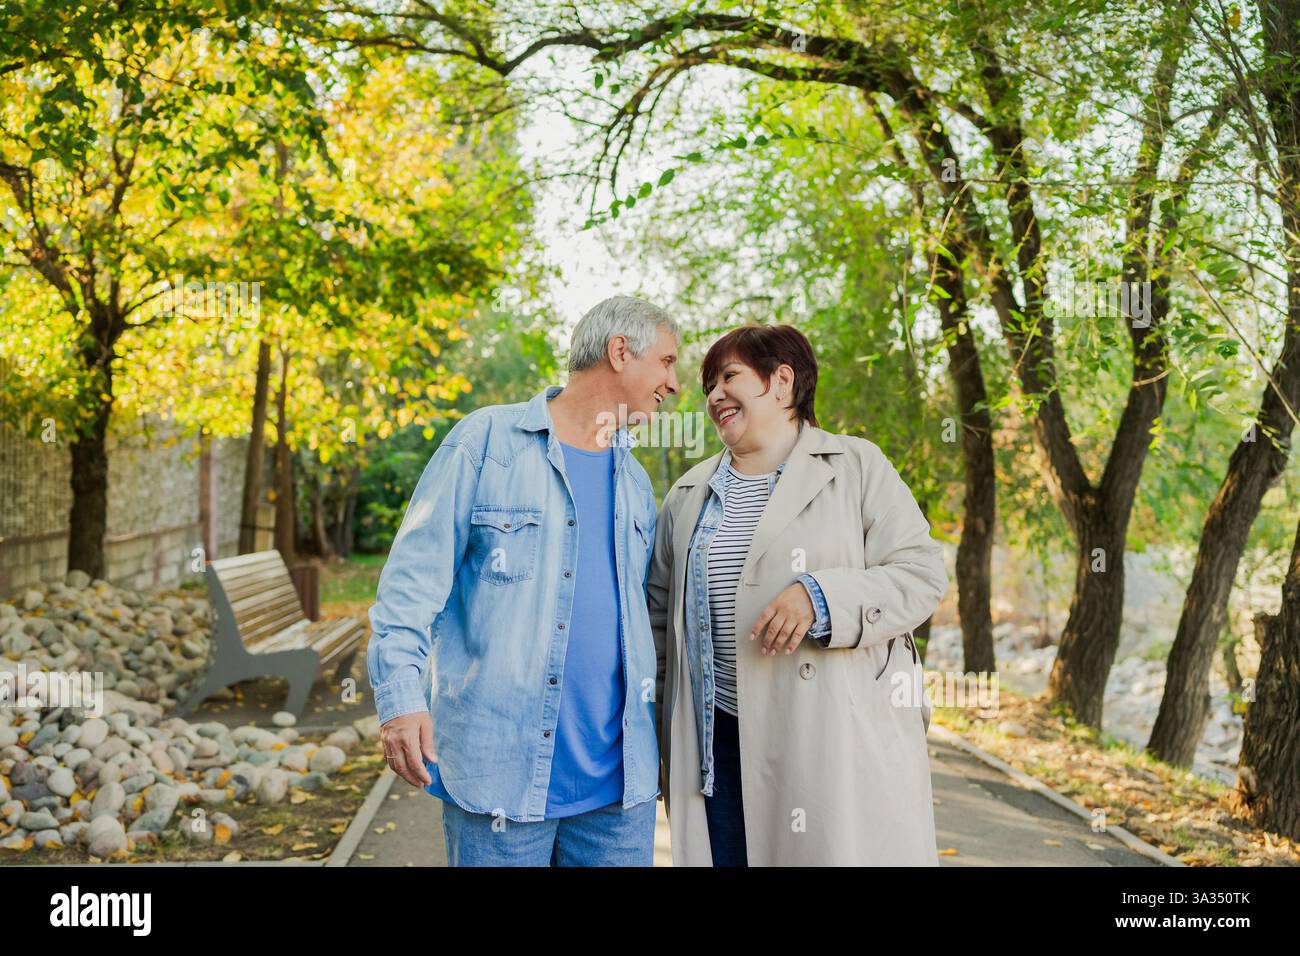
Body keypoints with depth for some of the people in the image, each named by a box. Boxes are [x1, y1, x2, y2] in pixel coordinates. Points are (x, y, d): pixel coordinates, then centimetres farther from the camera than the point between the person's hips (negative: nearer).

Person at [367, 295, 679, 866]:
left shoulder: (635, 483, 16)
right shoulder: (488, 439, -3)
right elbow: (415, 574, -7)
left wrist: (659, 739, 19)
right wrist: (401, 693, -17)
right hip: (498, 770, -5)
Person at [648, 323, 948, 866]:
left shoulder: (856, 466, 3)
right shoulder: (689, 495, 16)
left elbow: (921, 574, -4)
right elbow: (660, 616, 19)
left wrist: (822, 598, -19)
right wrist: (651, 736, 14)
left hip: (839, 735, -3)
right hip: (722, 743, 4)